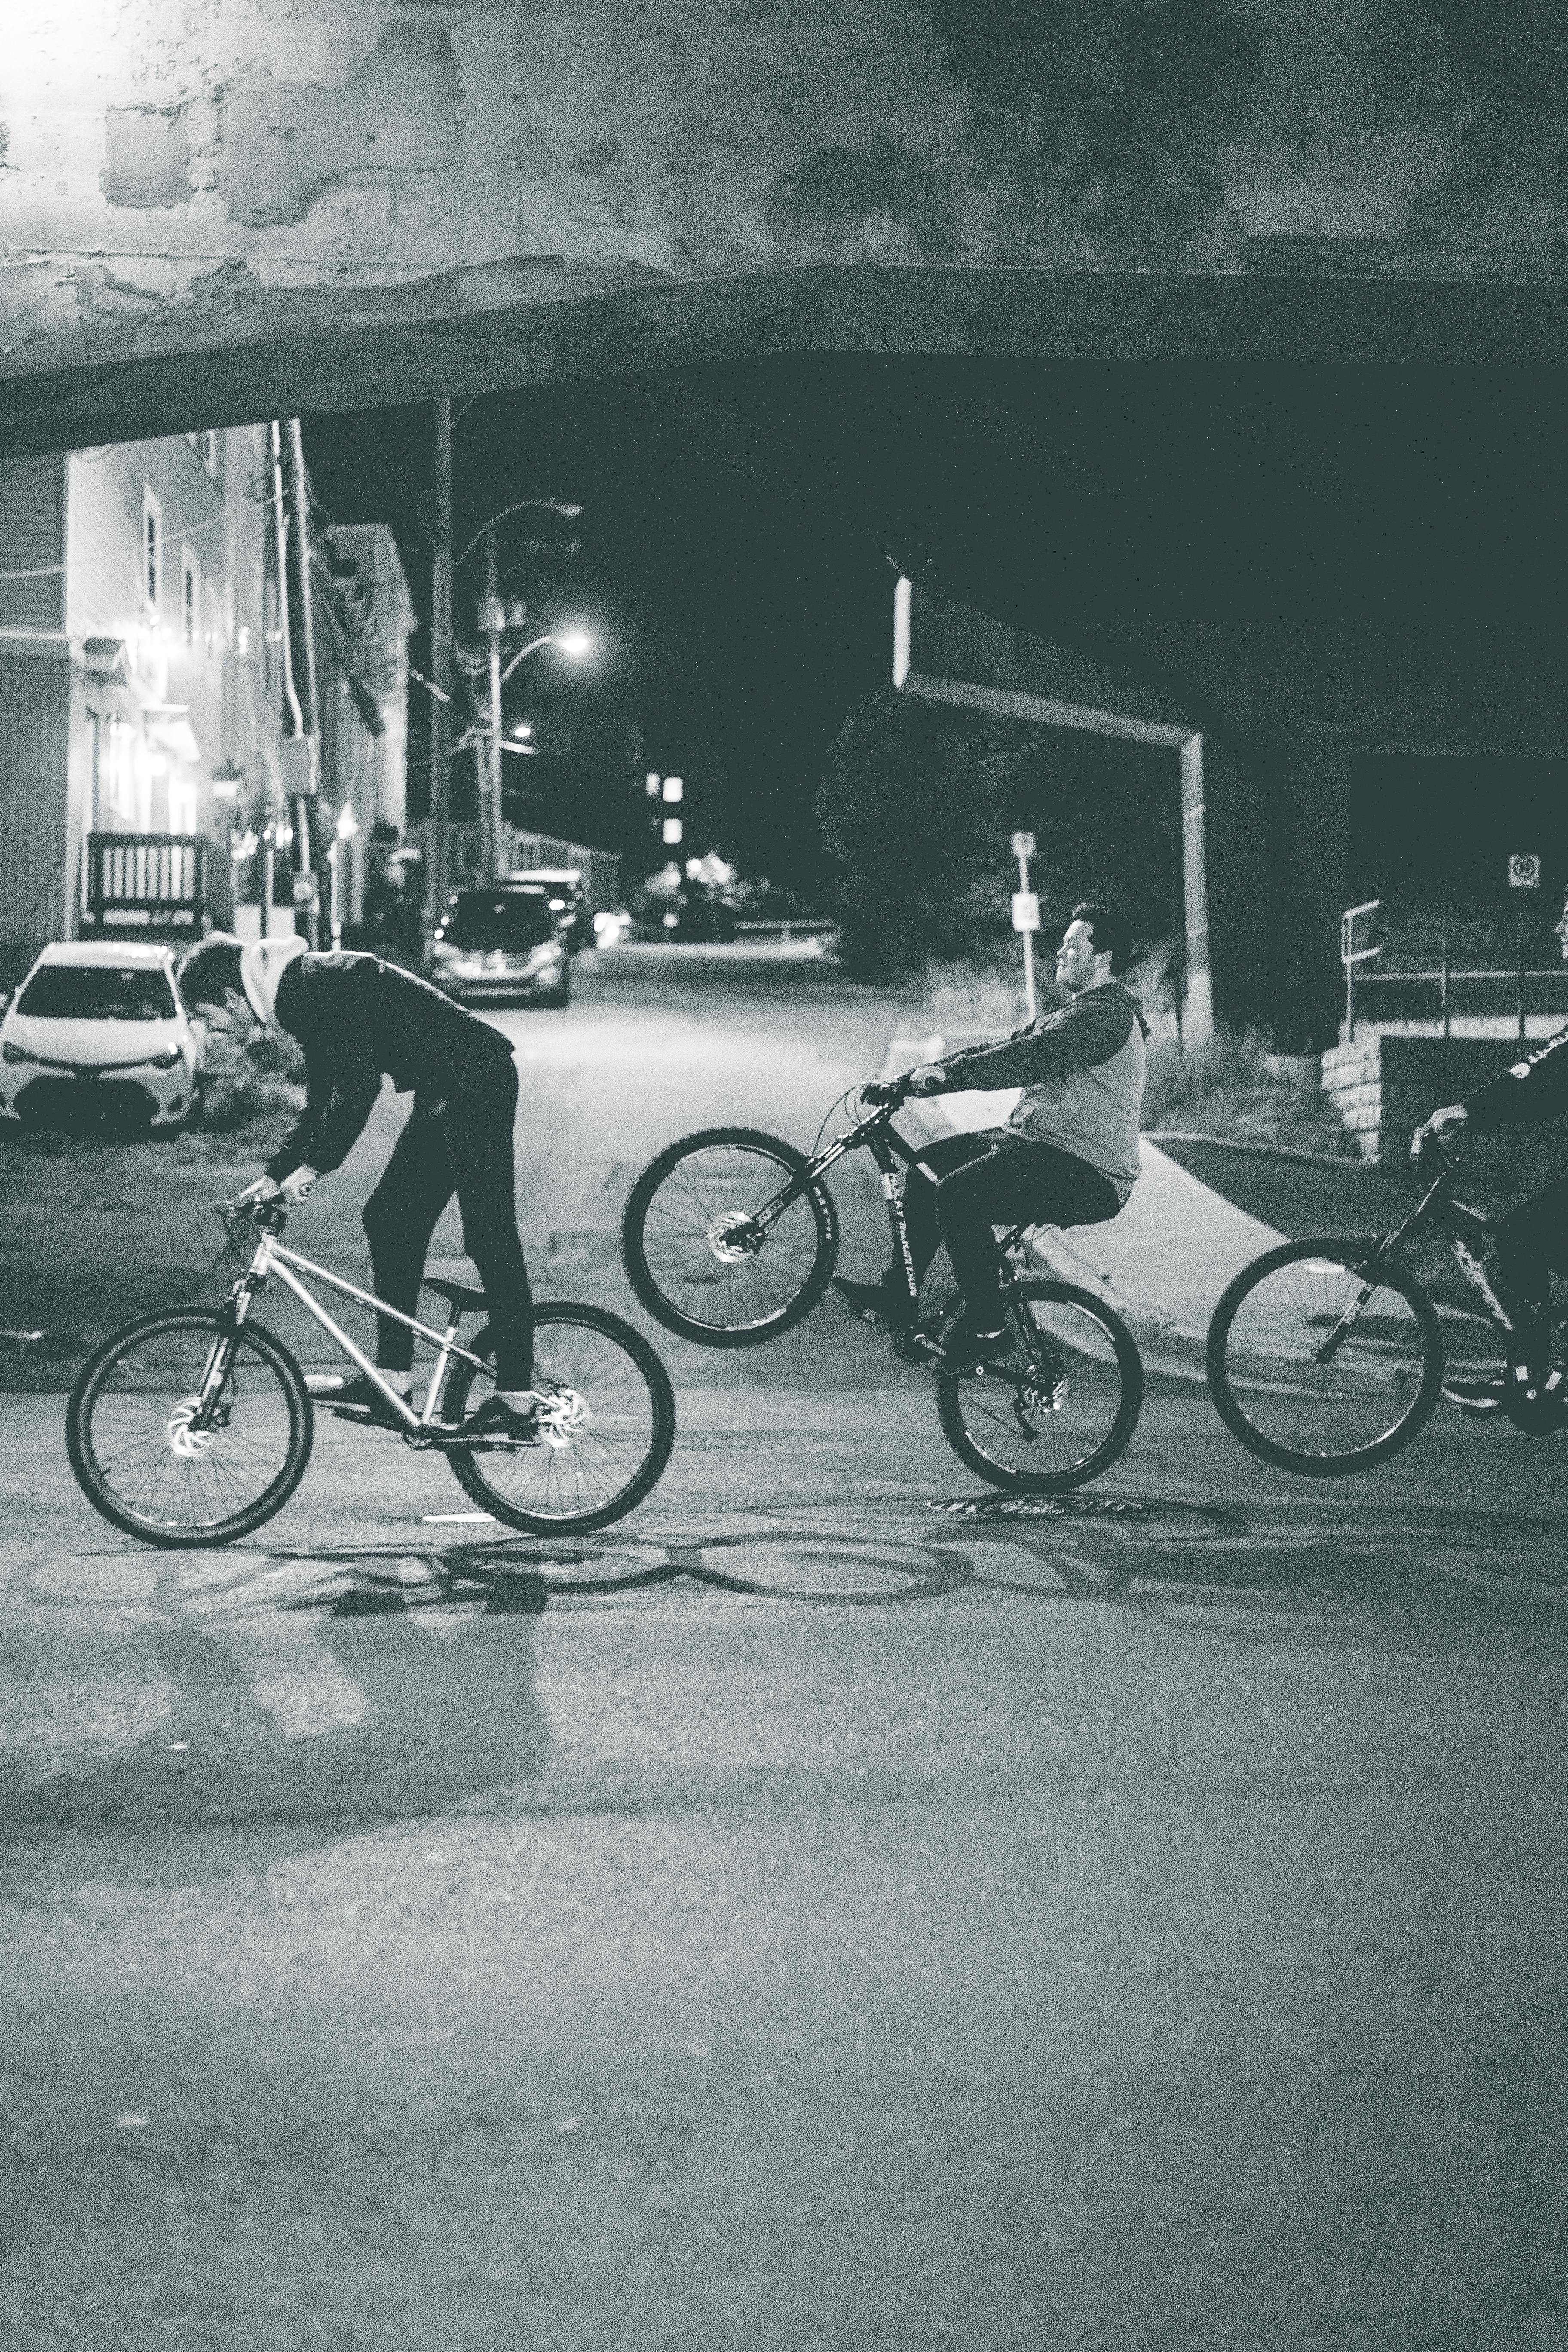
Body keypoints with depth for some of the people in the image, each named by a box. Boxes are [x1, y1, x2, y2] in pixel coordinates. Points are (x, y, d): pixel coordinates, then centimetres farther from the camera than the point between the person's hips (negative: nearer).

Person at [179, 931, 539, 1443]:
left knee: (490, 1237, -10)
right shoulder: (300, 996, 14)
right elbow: (322, 1102, 20)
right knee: (390, 1221, 9)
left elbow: (359, 1083, -25)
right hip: (442, 1093, 11)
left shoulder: (321, 983, -18)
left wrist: (313, 1166, -21)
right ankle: (391, 1382, 12)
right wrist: (275, 1174, 13)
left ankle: (518, 1404, -8)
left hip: (477, 1081, -11)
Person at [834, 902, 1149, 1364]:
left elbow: (1033, 1058, -28)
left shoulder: (1106, 1014, -15)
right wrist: (916, 1078, 4)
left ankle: (986, 1325, -13)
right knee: (932, 1163, 7)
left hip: (1088, 1174, -11)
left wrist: (950, 1073, -30)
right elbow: (1001, 1050, 14)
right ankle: (896, 1295, 12)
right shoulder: (1069, 1010, 19)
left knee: (958, 1195, -26)